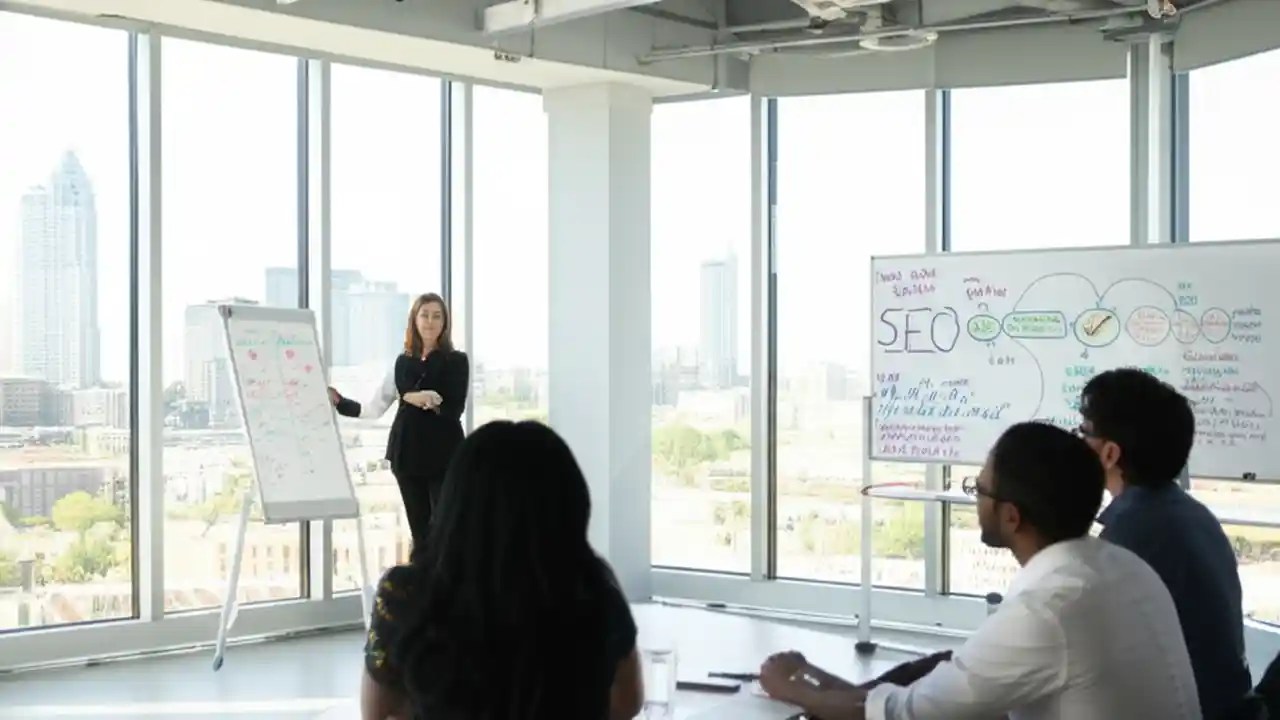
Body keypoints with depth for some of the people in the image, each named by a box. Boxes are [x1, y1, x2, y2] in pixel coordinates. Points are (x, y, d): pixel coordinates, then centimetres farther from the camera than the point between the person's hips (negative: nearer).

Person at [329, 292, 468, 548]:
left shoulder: (456, 361, 1)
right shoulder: (402, 362, 11)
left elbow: (454, 409, -9)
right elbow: (375, 407, 11)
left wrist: (415, 399, -12)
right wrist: (339, 402, 4)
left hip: (443, 456, -4)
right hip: (408, 454, 4)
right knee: (419, 532, 8)